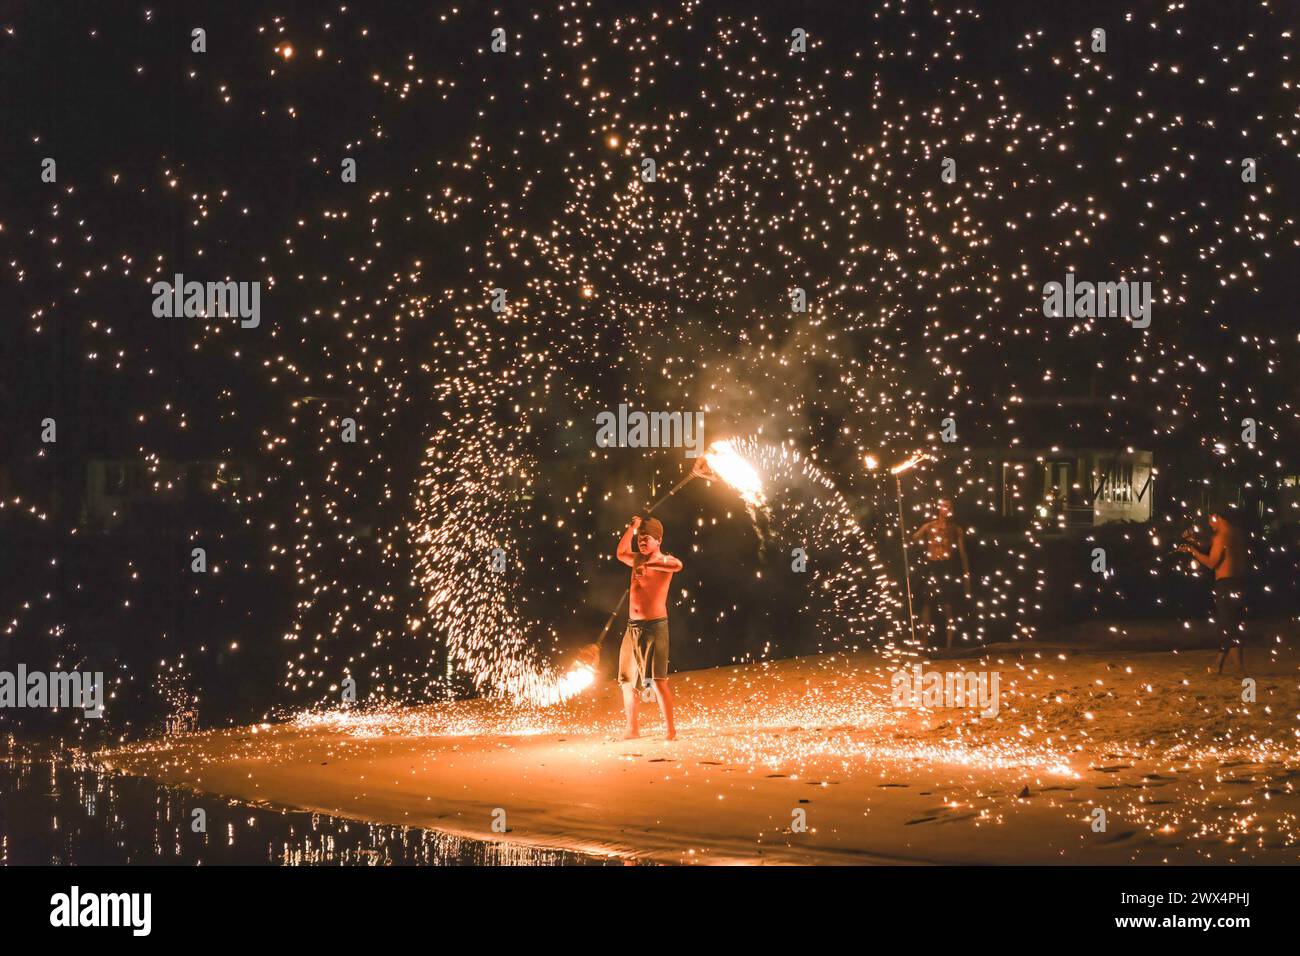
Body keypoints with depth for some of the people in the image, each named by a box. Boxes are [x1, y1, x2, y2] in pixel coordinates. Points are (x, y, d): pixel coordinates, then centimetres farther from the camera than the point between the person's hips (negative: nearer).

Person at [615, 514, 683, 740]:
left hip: (655, 626, -8)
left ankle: (669, 729, -16)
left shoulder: (663, 561, -6)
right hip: (633, 628, 8)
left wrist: (648, 566, -33)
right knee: (627, 681, 11)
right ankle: (632, 729, 20)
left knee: (658, 679, -15)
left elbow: (677, 566, -29)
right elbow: (621, 553, 36)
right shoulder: (638, 560, 15)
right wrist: (632, 528, 26)